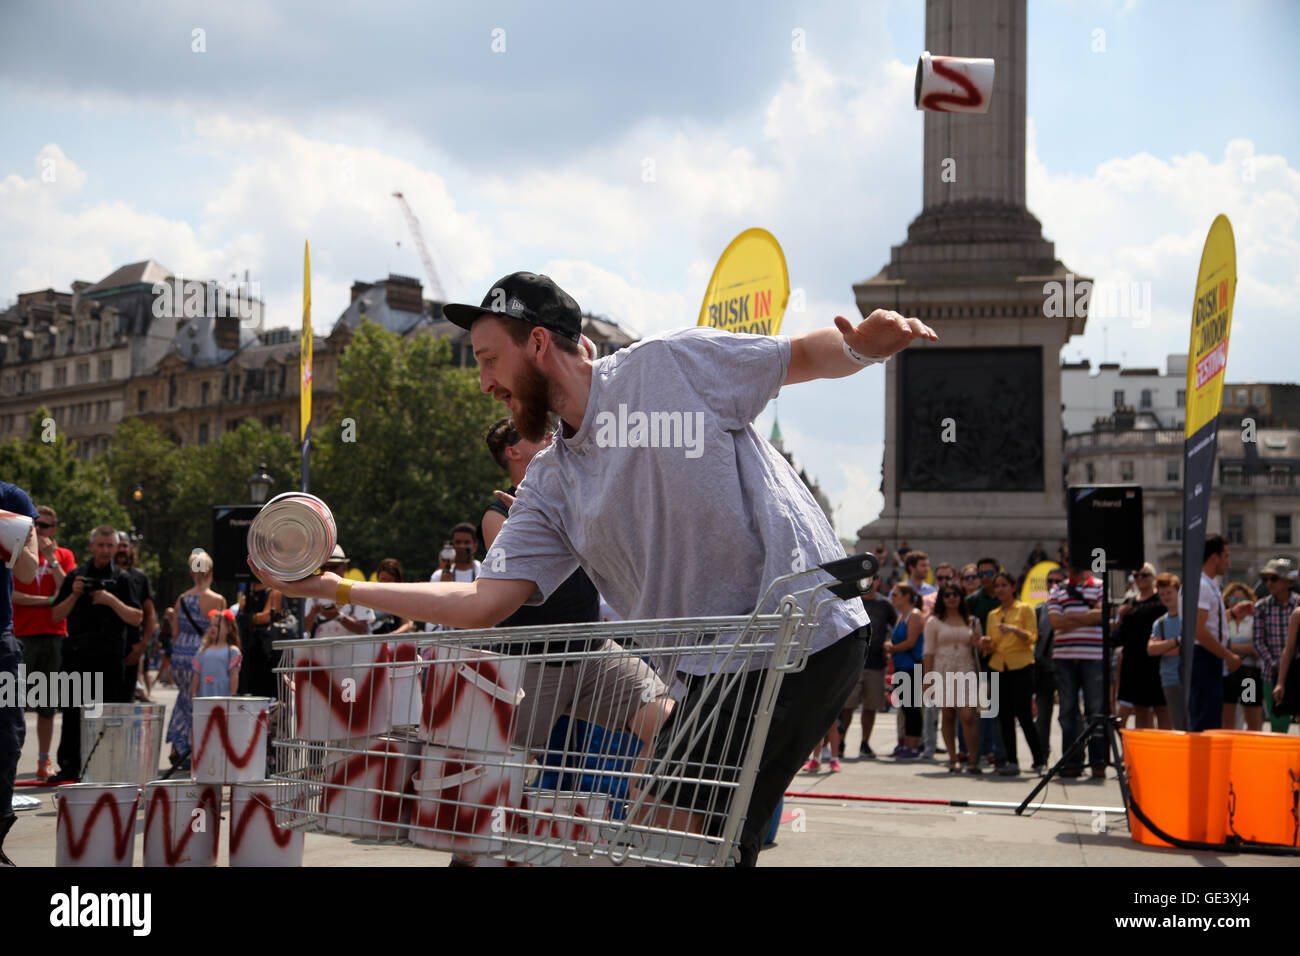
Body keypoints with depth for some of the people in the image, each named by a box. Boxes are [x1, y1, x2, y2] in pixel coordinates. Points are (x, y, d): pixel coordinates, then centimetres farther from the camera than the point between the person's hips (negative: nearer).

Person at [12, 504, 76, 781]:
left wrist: (52, 559, -8)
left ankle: (44, 763, 13)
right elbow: (10, 594, -6)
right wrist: (48, 600, -9)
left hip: (54, 636, 2)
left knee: (48, 706, 7)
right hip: (21, 635, -2)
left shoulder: (64, 556, 12)